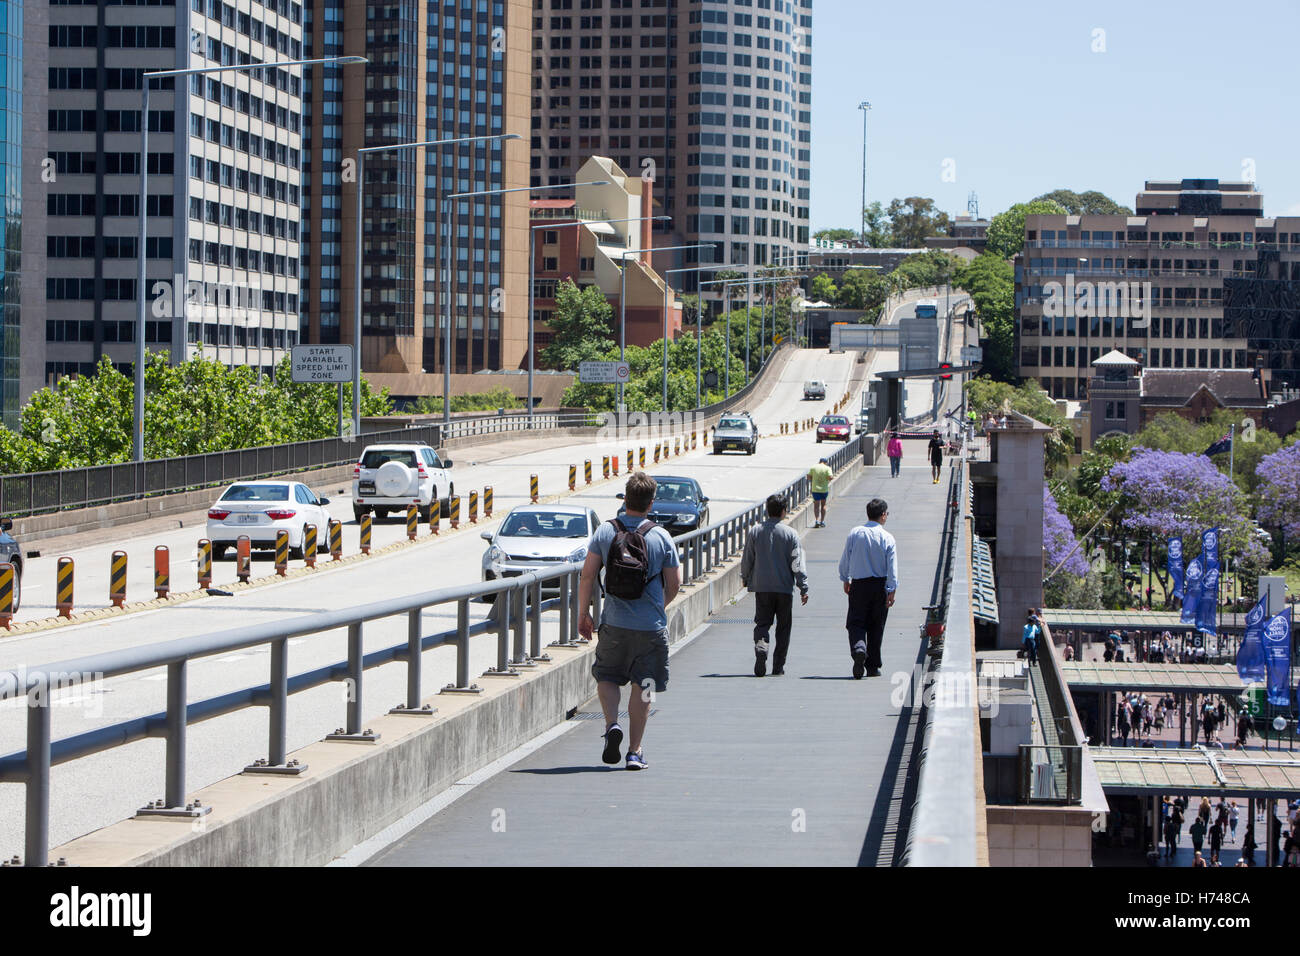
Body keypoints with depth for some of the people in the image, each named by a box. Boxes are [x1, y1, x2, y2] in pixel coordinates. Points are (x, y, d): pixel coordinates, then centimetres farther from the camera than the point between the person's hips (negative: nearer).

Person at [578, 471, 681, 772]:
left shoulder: (605, 532, -3)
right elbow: (674, 584, 2)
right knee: (642, 686, 8)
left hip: (614, 623, 0)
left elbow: (588, 576, -3)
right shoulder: (661, 537, -4)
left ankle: (612, 724, -5)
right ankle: (634, 751, 7)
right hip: (651, 626, 0)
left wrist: (584, 613, 8)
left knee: (606, 676, 19)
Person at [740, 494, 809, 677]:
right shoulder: (790, 533, -6)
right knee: (783, 627, 8)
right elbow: (797, 562, -8)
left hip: (762, 587, 1)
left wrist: (745, 578, 25)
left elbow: (746, 559, 7)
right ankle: (778, 667, 9)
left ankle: (761, 647, -23)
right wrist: (803, 587, -4)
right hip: (784, 587, -1)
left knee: (762, 623, 6)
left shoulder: (756, 532, 1)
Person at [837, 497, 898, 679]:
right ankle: (872, 667, 14)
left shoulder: (855, 533, -2)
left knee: (856, 623, 2)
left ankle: (858, 648, -29)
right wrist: (892, 591, -9)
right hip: (880, 586, 0)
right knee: (876, 626, 10)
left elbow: (844, 560, 4)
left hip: (859, 584, 0)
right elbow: (892, 567, -11)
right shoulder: (887, 538, -7)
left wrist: (846, 580, 19)